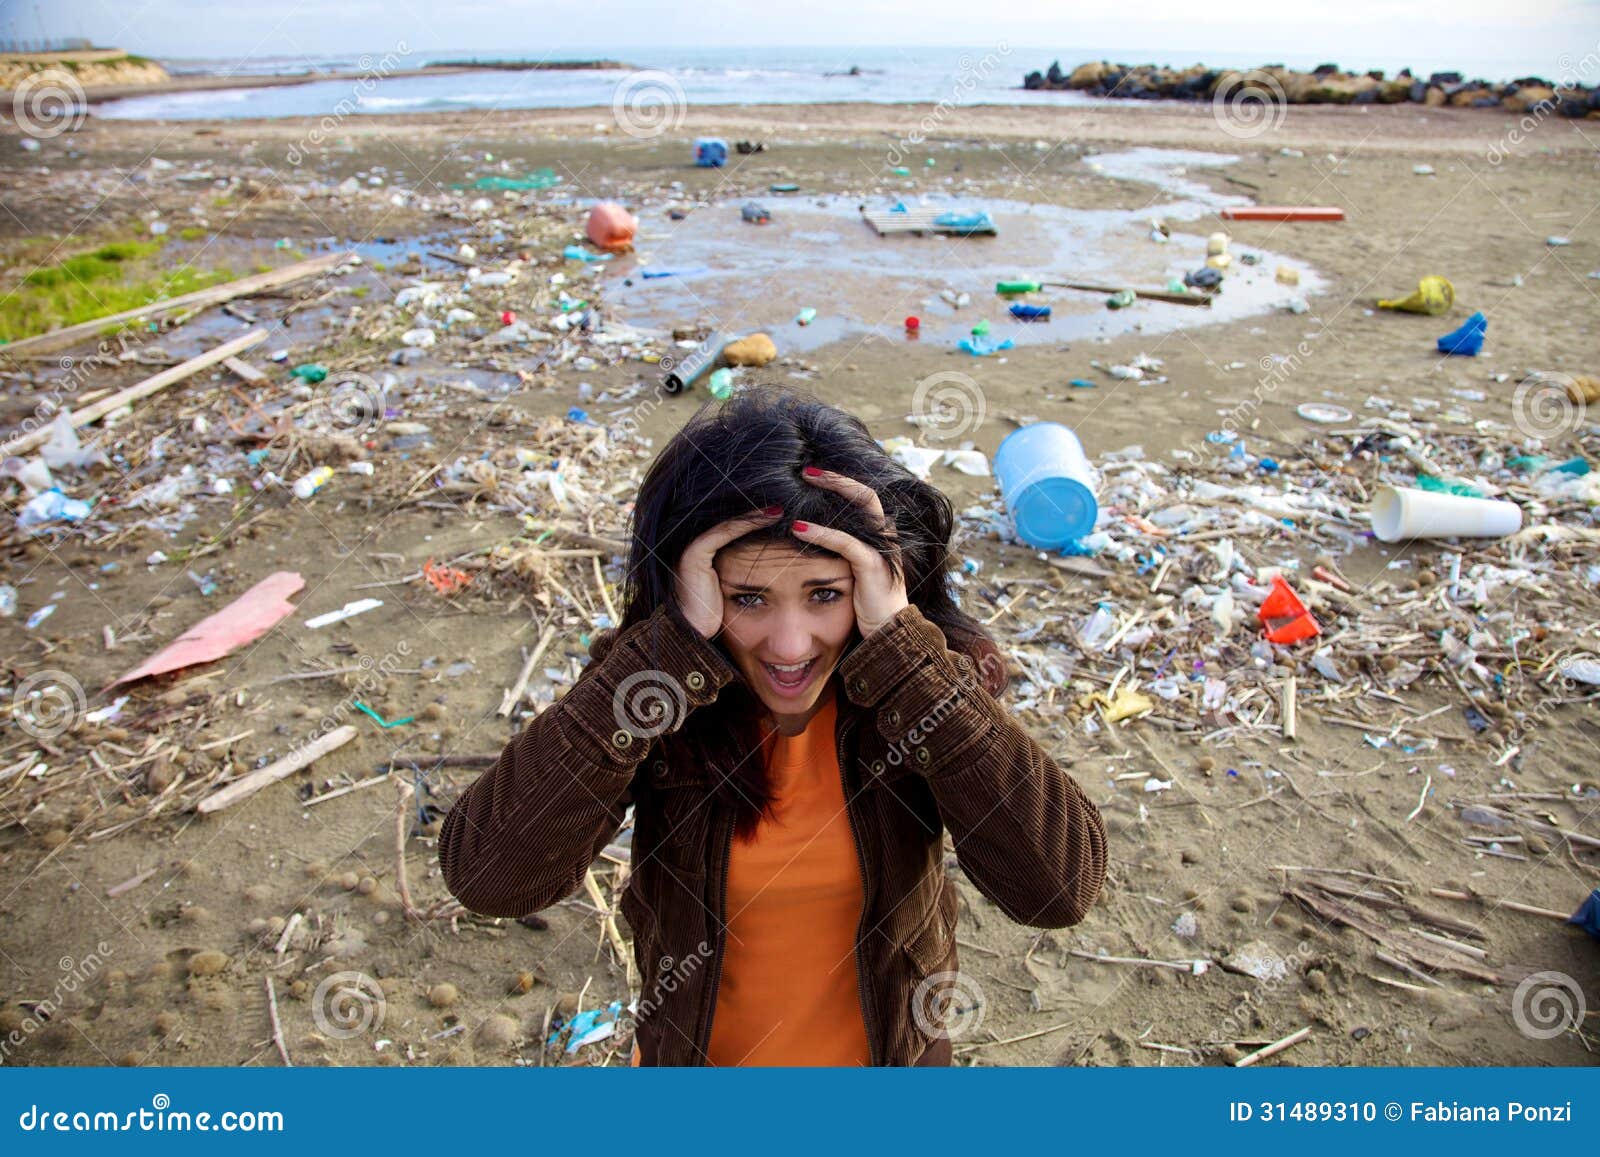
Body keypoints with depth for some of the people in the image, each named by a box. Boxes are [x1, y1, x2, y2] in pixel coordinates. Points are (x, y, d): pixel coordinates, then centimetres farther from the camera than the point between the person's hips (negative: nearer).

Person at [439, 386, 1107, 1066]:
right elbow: (487, 877, -35)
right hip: (696, 1051, 0)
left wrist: (900, 646, -38)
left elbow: (1061, 889, -33)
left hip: (886, 1050, 1)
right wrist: (679, 644, -39)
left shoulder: (927, 677, -22)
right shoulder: (650, 679, -22)